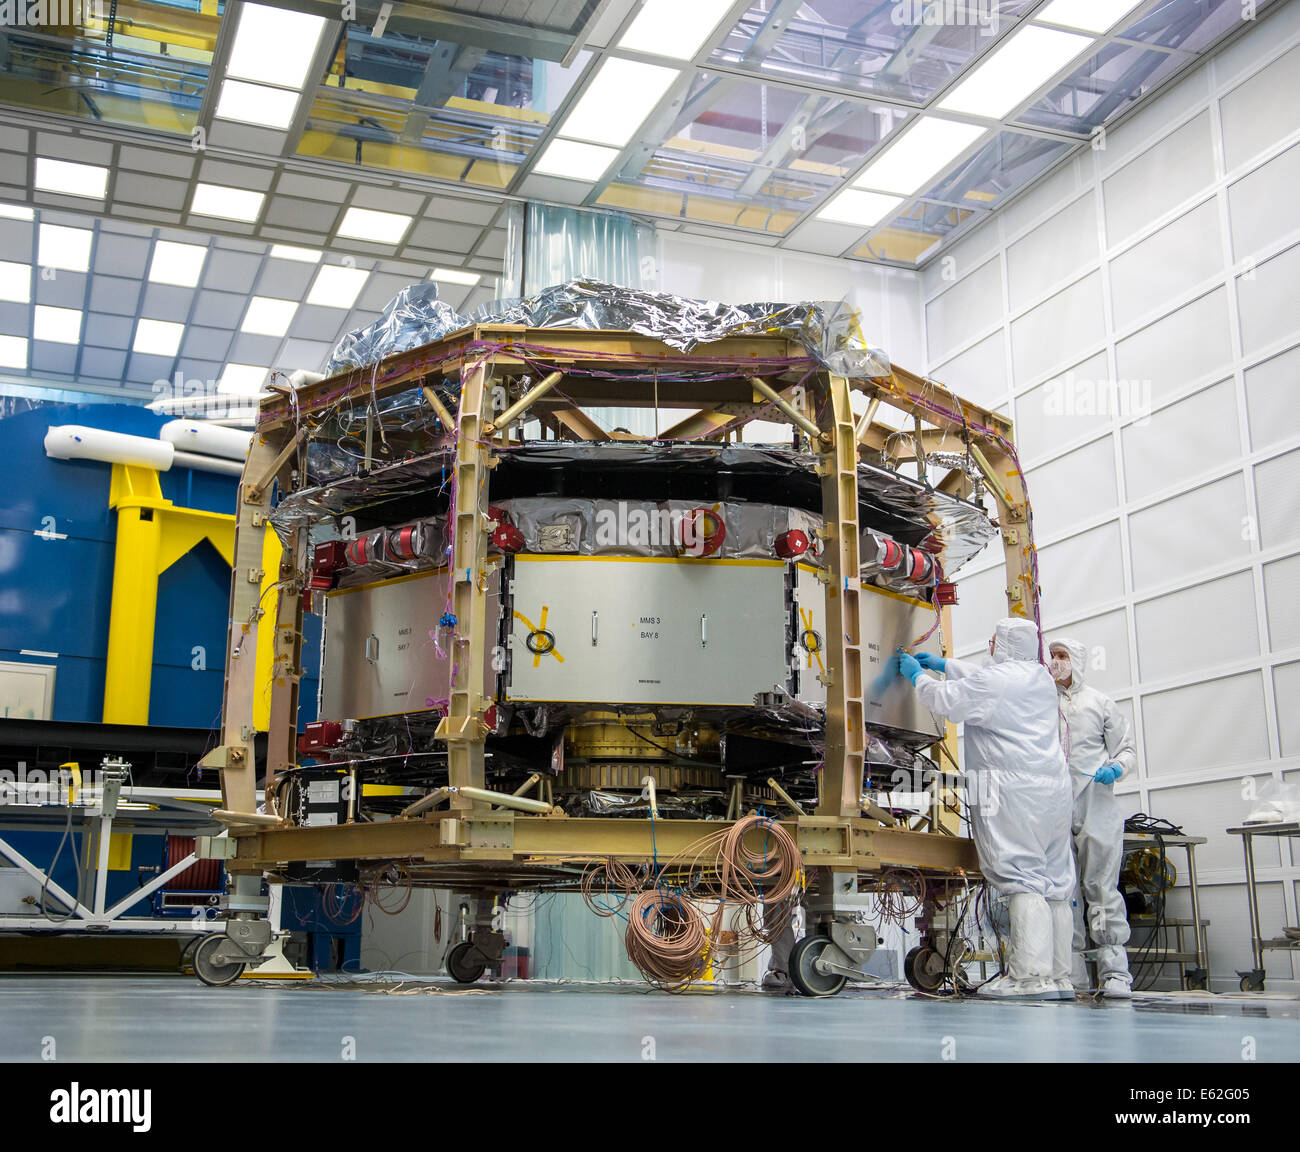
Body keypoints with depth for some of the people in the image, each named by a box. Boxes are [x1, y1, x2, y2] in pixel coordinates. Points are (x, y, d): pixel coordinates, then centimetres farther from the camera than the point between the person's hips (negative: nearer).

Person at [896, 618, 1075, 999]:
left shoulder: (994, 679, -7)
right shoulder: (1041, 677, 19)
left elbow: (944, 699, 1)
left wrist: (917, 674, 20)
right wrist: (944, 664, 42)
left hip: (1013, 789, -8)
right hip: (1054, 787, 8)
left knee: (1021, 878, -12)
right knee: (1055, 882, 6)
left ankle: (1033, 975, -18)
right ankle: (1059, 976, 6)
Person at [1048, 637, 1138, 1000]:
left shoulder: (1100, 703, 12)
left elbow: (1126, 750, 11)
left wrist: (1116, 767, -9)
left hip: (1096, 809, -2)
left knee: (1101, 888, -8)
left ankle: (1114, 972, -6)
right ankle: (1070, 972, 5)